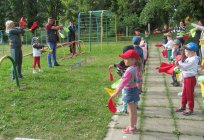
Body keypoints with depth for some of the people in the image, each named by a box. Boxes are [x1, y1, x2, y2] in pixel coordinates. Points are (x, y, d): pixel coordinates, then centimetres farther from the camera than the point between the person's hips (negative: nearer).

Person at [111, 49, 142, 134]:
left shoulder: (129, 71, -25)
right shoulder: (136, 68, 3)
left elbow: (123, 82, -31)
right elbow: (139, 80, 16)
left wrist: (116, 93, -32)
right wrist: (138, 88, 31)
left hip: (129, 91, -9)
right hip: (135, 89, 9)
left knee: (131, 111, 3)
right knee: (134, 110, 18)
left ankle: (131, 129, 15)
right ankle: (134, 126, 31)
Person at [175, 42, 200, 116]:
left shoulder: (194, 59, -17)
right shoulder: (188, 59, 12)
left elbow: (185, 66, -25)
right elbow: (183, 67, 13)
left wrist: (180, 63, -11)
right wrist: (178, 65, -4)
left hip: (190, 79, -9)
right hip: (186, 78, 9)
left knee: (190, 95, -1)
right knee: (184, 94, 17)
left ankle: (191, 110, 9)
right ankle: (183, 107, 30)